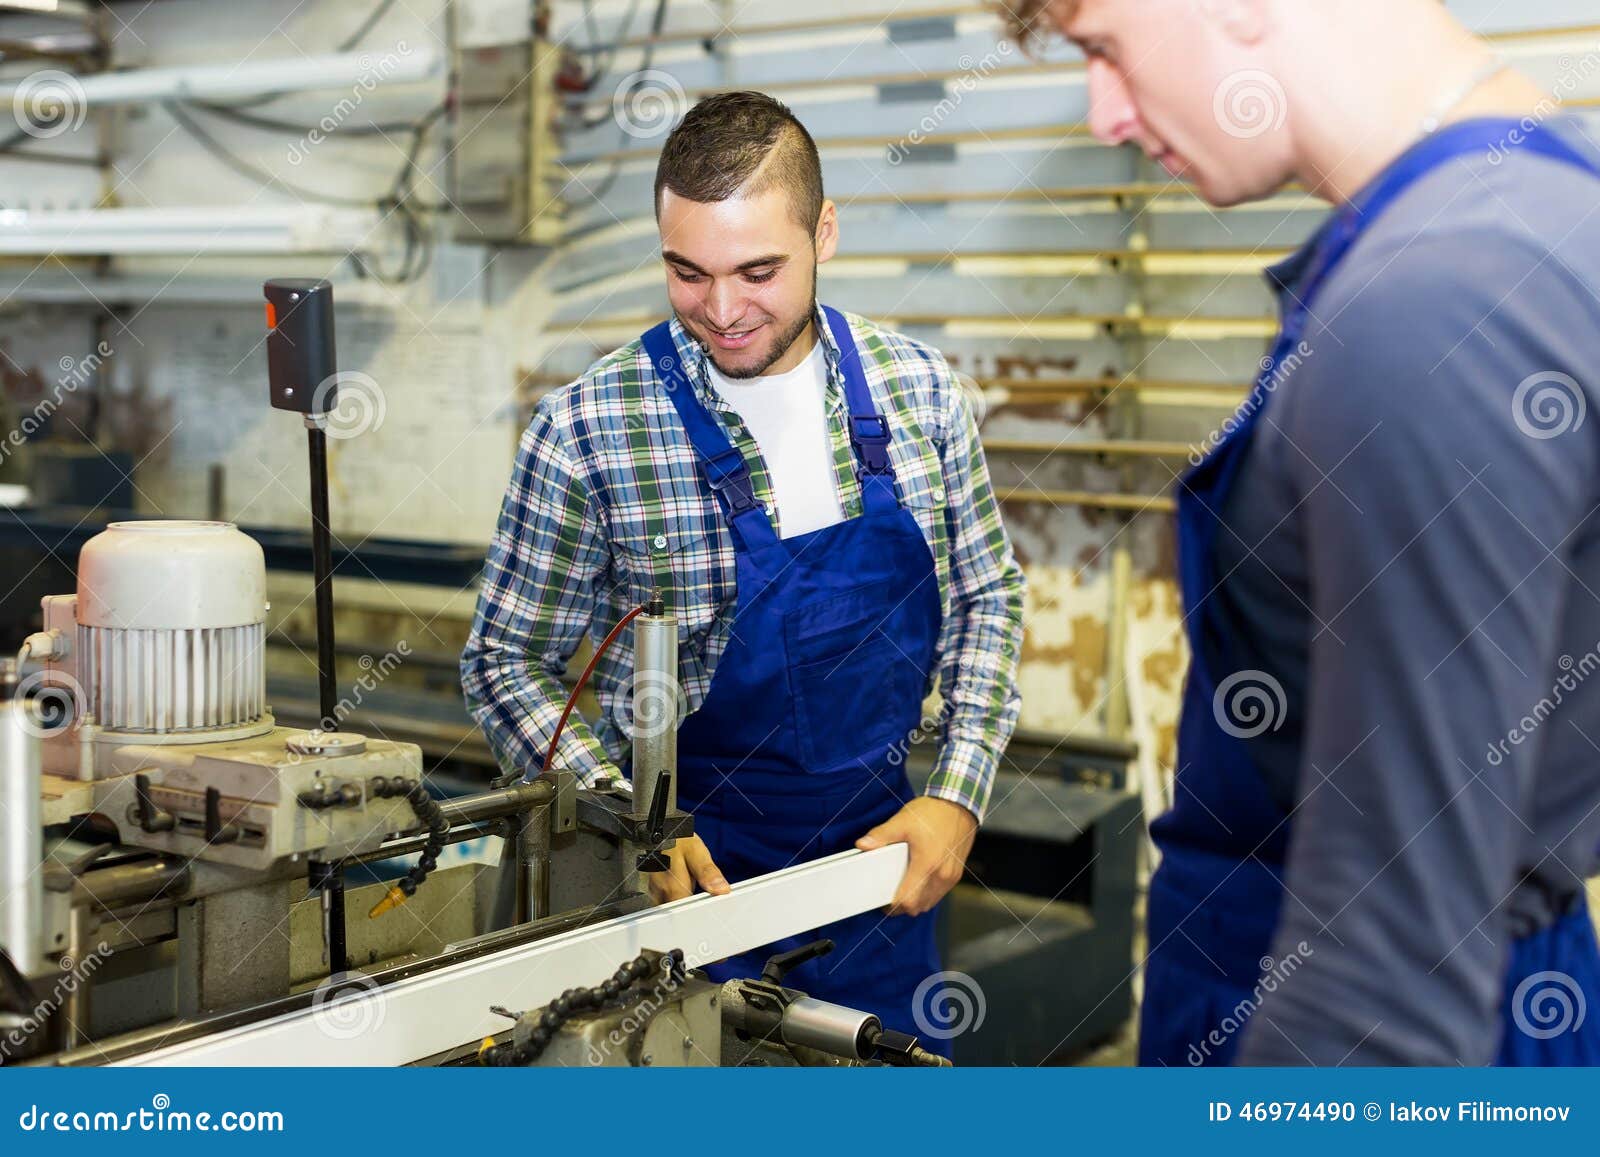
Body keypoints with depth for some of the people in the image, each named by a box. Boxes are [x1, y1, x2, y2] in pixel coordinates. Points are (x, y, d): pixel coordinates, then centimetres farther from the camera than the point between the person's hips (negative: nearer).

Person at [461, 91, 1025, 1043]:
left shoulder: (918, 390, -5)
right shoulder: (589, 428, -14)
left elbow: (989, 598, 6)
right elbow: (508, 663, -7)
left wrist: (958, 794, -6)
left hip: (885, 858, 3)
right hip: (695, 873, -3)